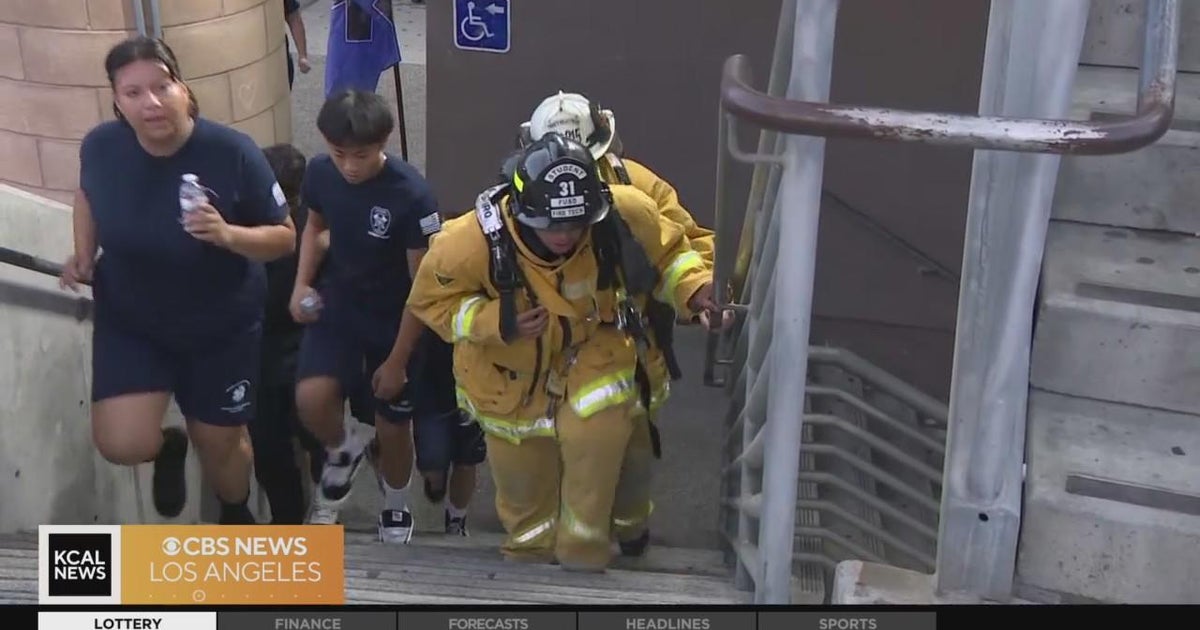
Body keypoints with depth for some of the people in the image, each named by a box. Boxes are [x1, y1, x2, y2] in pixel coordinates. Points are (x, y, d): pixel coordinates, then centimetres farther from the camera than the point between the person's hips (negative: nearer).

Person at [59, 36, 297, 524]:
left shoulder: (232, 153, -26)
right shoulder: (101, 146, -17)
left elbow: (284, 239, -16)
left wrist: (227, 234, -34)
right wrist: (84, 254, -6)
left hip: (222, 326, -1)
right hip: (129, 321, 2)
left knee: (220, 442, 15)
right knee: (121, 444, -13)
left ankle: (235, 516, 51)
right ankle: (168, 446, 27)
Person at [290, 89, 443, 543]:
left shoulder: (411, 195, -27)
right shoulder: (319, 173, -12)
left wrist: (397, 360, -15)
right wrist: (301, 284, -4)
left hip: (395, 320, -3)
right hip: (338, 305, 3)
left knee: (392, 426, 9)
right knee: (311, 397, -22)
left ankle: (396, 506, 40)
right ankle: (342, 449, 14)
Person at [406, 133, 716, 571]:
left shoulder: (622, 214, -29)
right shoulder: (474, 241, -34)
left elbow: (666, 253, -7)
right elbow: (430, 300, -17)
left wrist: (694, 288, -26)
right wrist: (495, 322, -31)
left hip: (592, 350, 0)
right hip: (513, 368, 0)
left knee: (599, 428, -28)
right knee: (523, 480, 16)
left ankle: (584, 558, -4)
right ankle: (530, 554, 50)